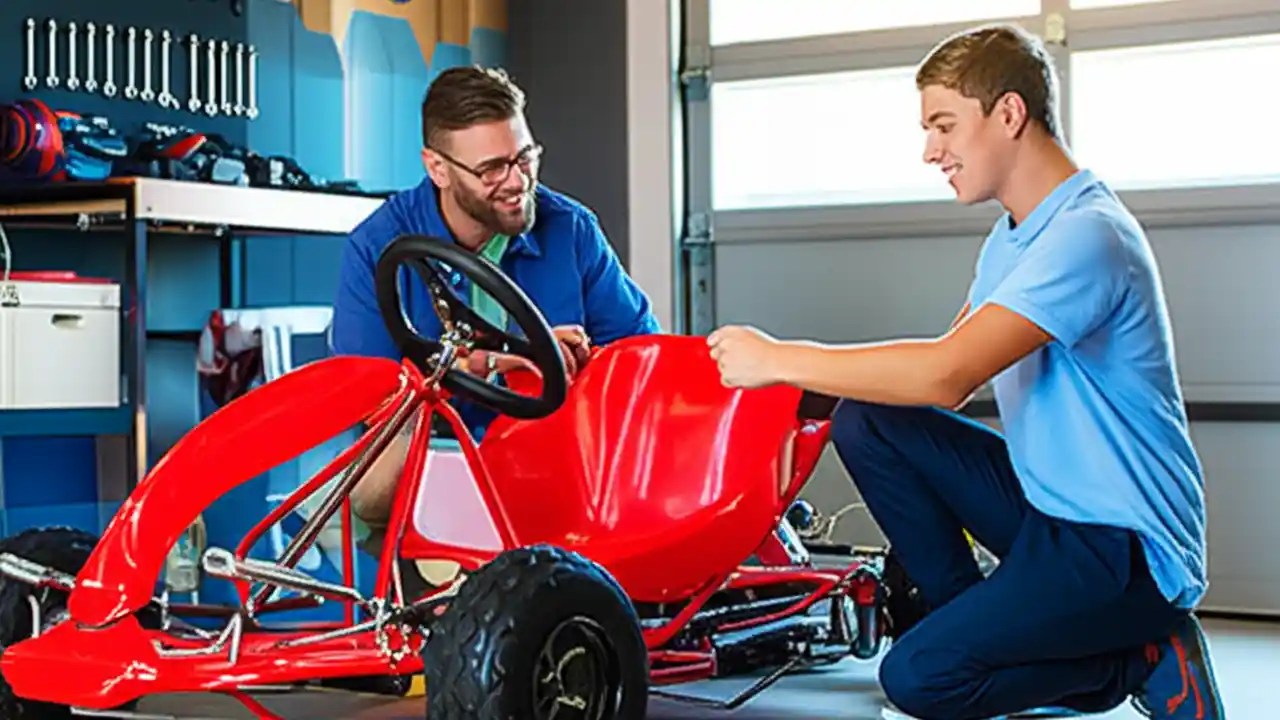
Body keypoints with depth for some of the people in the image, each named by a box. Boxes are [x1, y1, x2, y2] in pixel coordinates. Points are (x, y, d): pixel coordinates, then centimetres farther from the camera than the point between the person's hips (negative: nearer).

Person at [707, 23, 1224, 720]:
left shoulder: (1088, 236, -21)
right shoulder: (1013, 234, 10)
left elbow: (947, 374, -29)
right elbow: (947, 372, 10)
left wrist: (779, 359, -21)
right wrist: (805, 394, -3)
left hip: (1126, 544, -9)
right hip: (1048, 502, 9)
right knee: (865, 422, -3)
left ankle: (1145, 659, 1)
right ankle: (978, 621, 4)